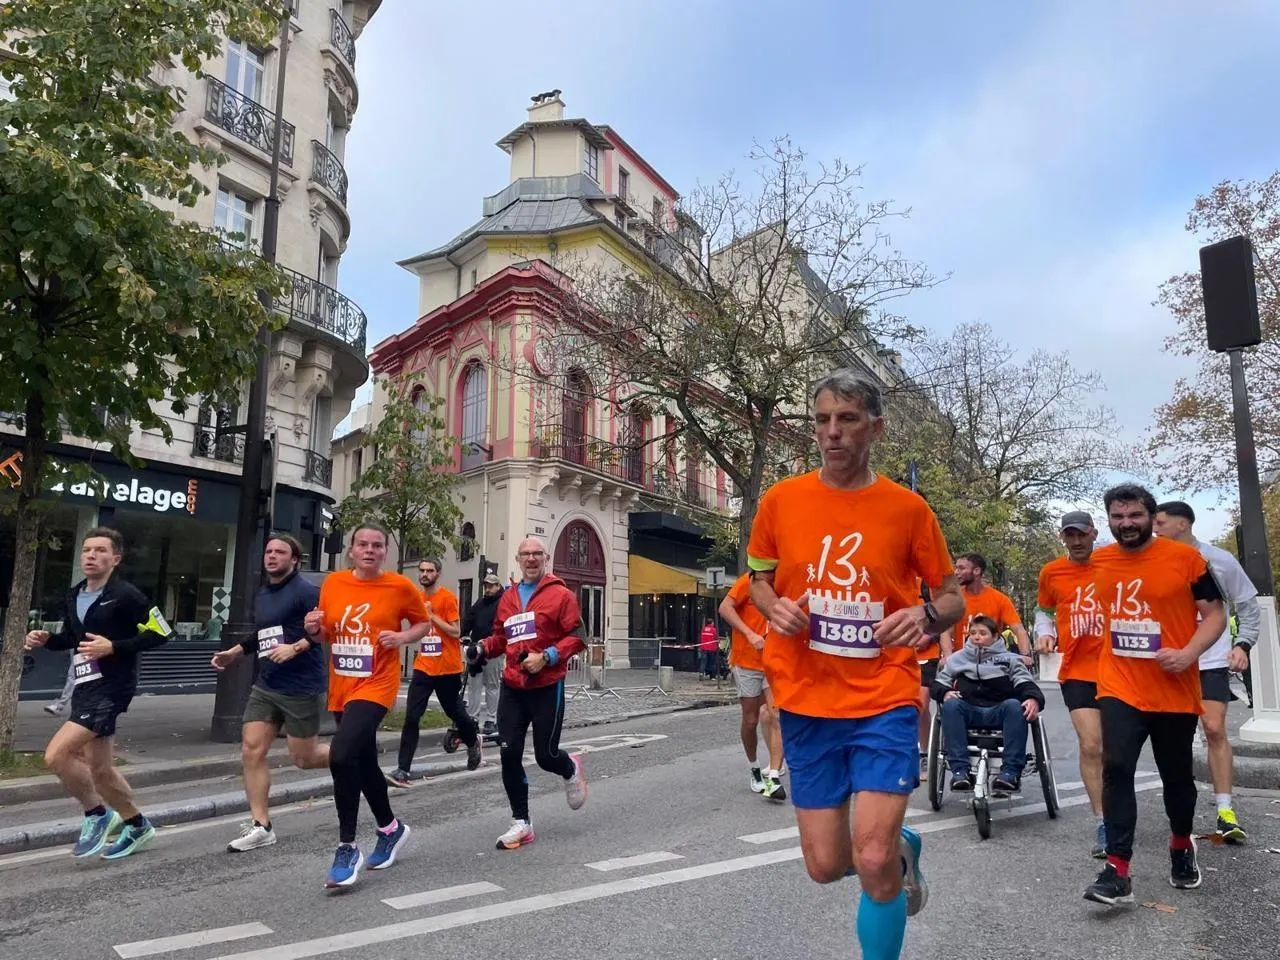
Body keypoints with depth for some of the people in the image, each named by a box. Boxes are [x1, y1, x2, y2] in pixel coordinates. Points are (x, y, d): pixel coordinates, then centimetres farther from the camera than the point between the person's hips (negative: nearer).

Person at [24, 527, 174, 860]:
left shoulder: (125, 594, -14)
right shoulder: (74, 596, 10)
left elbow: (160, 634, -15)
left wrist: (113, 648, -22)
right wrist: (46, 639, 4)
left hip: (111, 688, -9)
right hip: (85, 688, 9)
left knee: (56, 755, -17)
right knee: (99, 769, 14)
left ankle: (96, 815, 5)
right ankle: (138, 826, 32)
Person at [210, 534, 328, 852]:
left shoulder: (305, 591, -13)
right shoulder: (262, 594, 12)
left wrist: (295, 648, -28)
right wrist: (234, 652, 22)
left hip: (300, 688, -8)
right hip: (265, 686, 8)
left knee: (303, 758, 3)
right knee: (251, 751, 1)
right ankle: (261, 827, 10)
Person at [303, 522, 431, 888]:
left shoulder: (400, 587, -8)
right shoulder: (333, 583, 3)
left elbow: (424, 623, 5)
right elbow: (326, 634, 15)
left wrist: (402, 637, -14)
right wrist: (314, 629, -7)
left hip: (375, 686, -6)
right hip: (341, 689, 6)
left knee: (341, 756, -23)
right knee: (364, 763, 17)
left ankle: (347, 849, -7)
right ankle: (391, 828, 40)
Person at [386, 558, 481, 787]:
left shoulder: (447, 597, -11)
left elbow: (456, 631, -15)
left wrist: (432, 615, -20)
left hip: (447, 669, -4)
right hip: (423, 668, 4)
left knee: (454, 712, 14)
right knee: (411, 717, -7)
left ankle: (473, 741, 43)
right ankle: (403, 770, -5)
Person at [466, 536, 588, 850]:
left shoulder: (561, 595, -6)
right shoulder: (507, 597, 10)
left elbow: (577, 637, -9)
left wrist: (546, 657, -20)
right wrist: (483, 649, 0)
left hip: (547, 687, -4)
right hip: (512, 687, 5)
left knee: (546, 755, 1)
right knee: (509, 754, 0)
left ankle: (571, 770, 39)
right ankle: (521, 823, 16)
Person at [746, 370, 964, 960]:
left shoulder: (907, 507, -3)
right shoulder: (781, 500, 0)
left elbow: (953, 597, 7)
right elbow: (757, 579, 14)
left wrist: (927, 615, -15)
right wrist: (774, 607, -8)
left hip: (884, 699, -2)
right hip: (806, 702, 2)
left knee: (873, 862, -9)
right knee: (826, 866, 8)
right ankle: (900, 846, 40)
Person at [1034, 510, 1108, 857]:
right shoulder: (1051, 572, 3)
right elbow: (1043, 610, 17)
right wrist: (1045, 633, -1)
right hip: (1077, 670, 0)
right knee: (1091, 746, -10)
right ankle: (1103, 824, -1)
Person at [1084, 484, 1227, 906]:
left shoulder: (1185, 557, -6)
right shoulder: (1099, 562, 3)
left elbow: (1215, 614, -4)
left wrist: (1189, 653, -19)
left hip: (1175, 690, -1)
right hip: (1119, 689, 1)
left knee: (1176, 775, 14)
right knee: (1116, 769, -13)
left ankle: (1181, 845, 42)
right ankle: (1117, 871, -11)